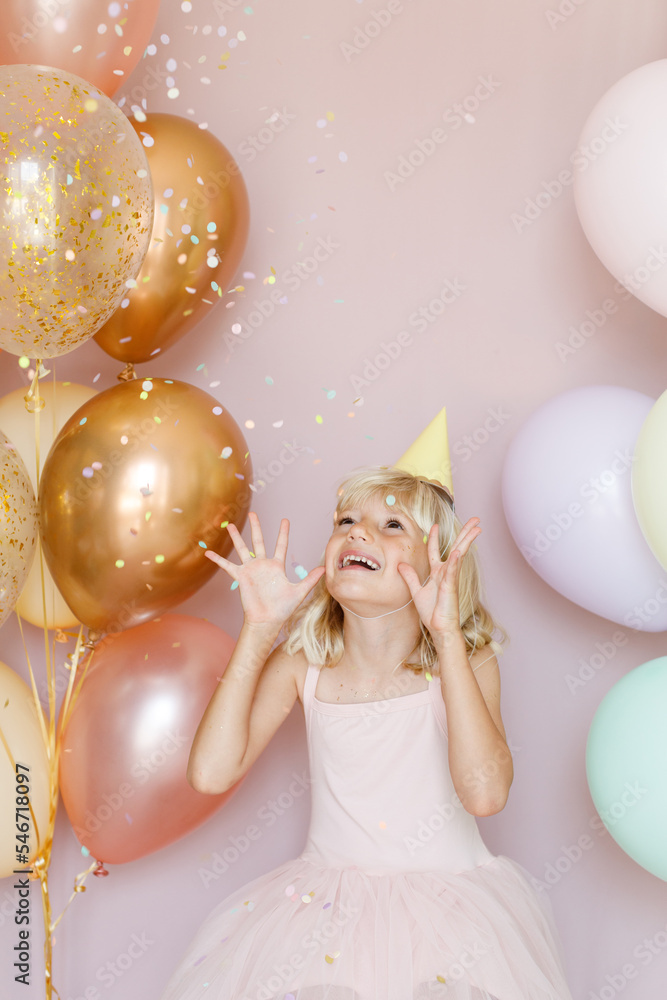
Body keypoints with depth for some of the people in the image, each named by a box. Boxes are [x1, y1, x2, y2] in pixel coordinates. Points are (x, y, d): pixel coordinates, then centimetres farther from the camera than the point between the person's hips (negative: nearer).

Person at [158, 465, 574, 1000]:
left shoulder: (465, 663, -12)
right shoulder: (302, 664, -6)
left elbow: (484, 793, -30)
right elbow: (212, 772, -17)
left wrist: (446, 635, -30)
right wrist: (258, 630, -17)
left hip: (447, 907, -1)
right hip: (326, 901, 2)